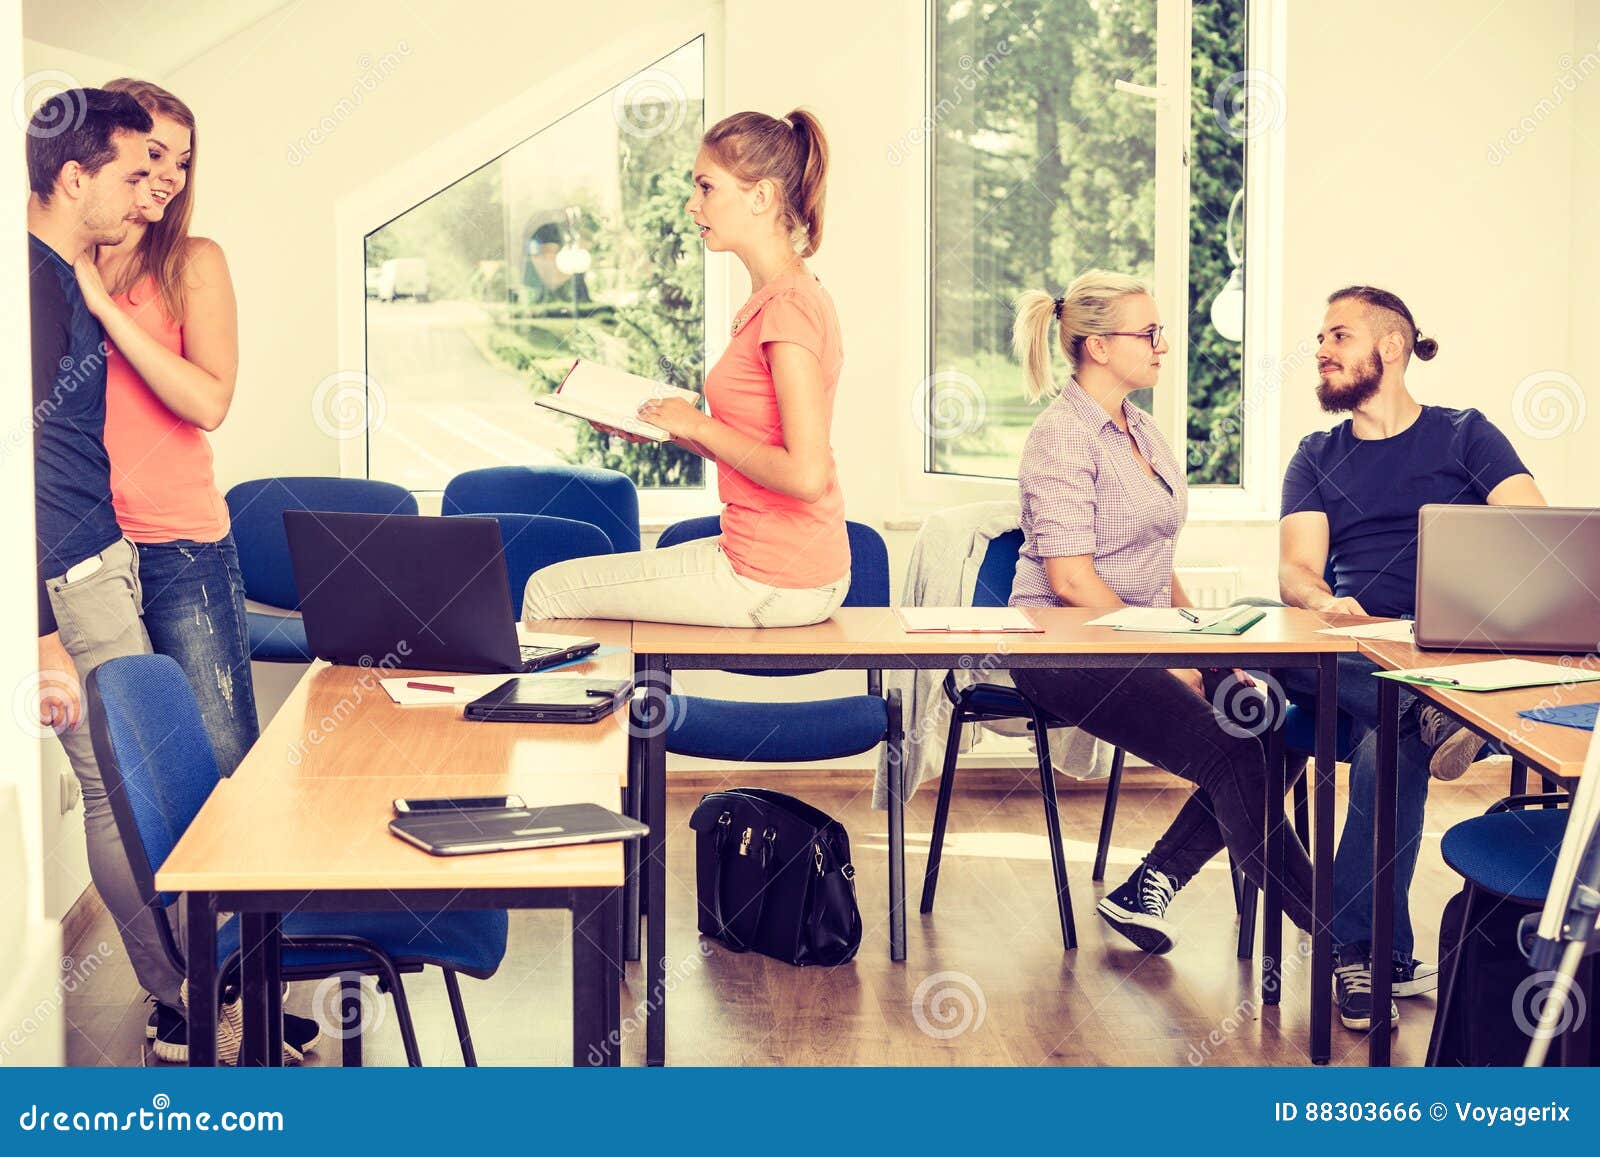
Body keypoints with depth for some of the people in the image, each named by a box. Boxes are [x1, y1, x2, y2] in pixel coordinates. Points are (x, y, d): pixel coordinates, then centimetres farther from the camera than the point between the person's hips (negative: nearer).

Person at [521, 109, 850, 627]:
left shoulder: (788, 307, -19)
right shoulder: (783, 297, 11)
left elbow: (805, 475, -25)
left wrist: (700, 425, -14)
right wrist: (660, 425, 7)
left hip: (775, 582, -9)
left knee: (548, 591, 2)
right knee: (558, 586, 22)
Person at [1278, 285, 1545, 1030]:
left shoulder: (1464, 436, 13)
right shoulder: (1317, 459, 20)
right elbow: (1296, 569, 4)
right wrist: (1323, 601, -22)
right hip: (1356, 658, 3)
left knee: (1390, 746, -37)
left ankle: (1361, 954, -34)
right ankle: (1429, 715, -46)